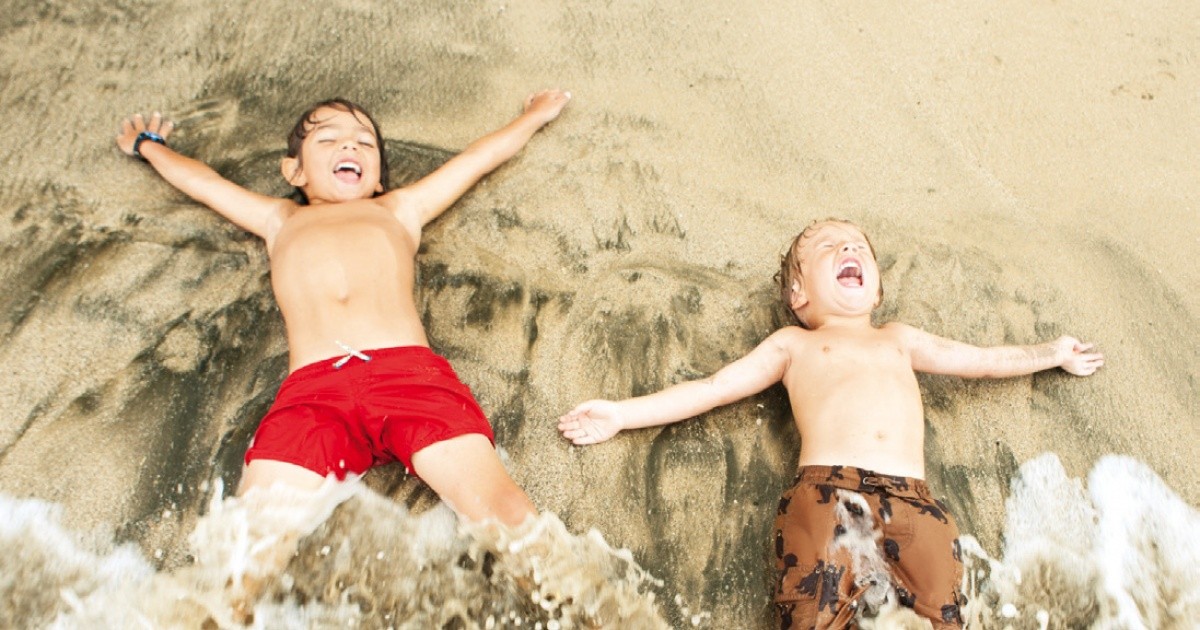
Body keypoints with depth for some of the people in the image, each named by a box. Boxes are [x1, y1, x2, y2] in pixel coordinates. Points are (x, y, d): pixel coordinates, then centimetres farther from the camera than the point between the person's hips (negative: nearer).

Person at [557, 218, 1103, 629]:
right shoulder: (793, 344, 26)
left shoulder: (899, 340, 35)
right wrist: (621, 415, 12)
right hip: (825, 493, -2)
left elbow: (981, 360, 43)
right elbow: (710, 389, 19)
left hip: (911, 501, 3)